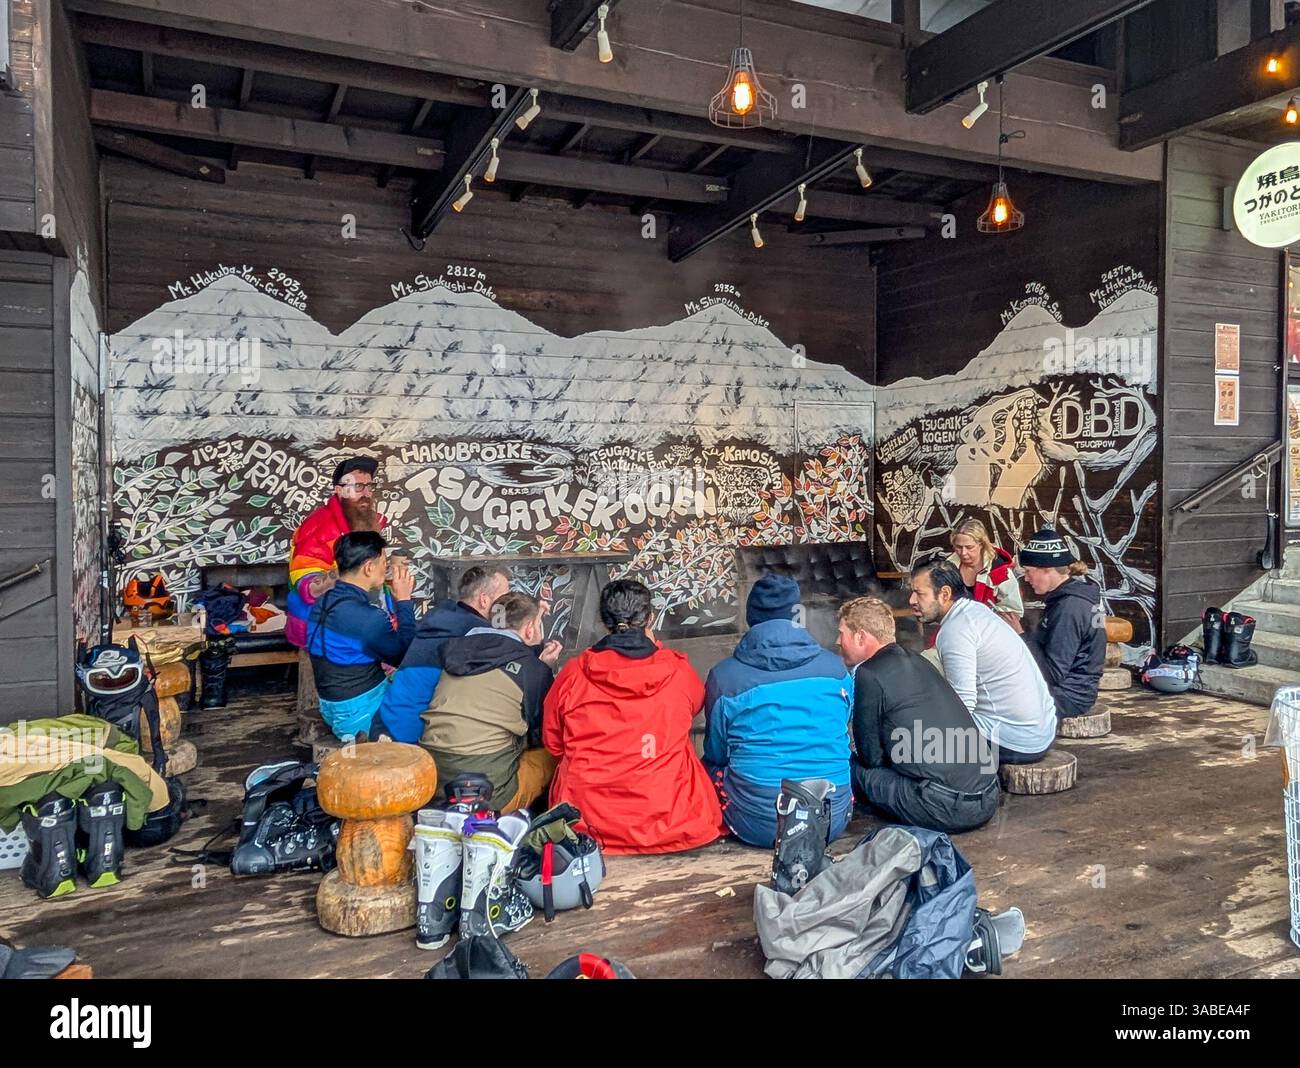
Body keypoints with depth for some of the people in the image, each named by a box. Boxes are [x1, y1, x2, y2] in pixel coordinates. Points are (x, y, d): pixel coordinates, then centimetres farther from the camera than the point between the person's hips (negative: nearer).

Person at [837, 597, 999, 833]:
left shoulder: (869, 674, -9)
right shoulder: (915, 660, 14)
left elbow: (872, 757, -2)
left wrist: (850, 752, 19)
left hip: (950, 810, -8)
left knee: (852, 768, 3)